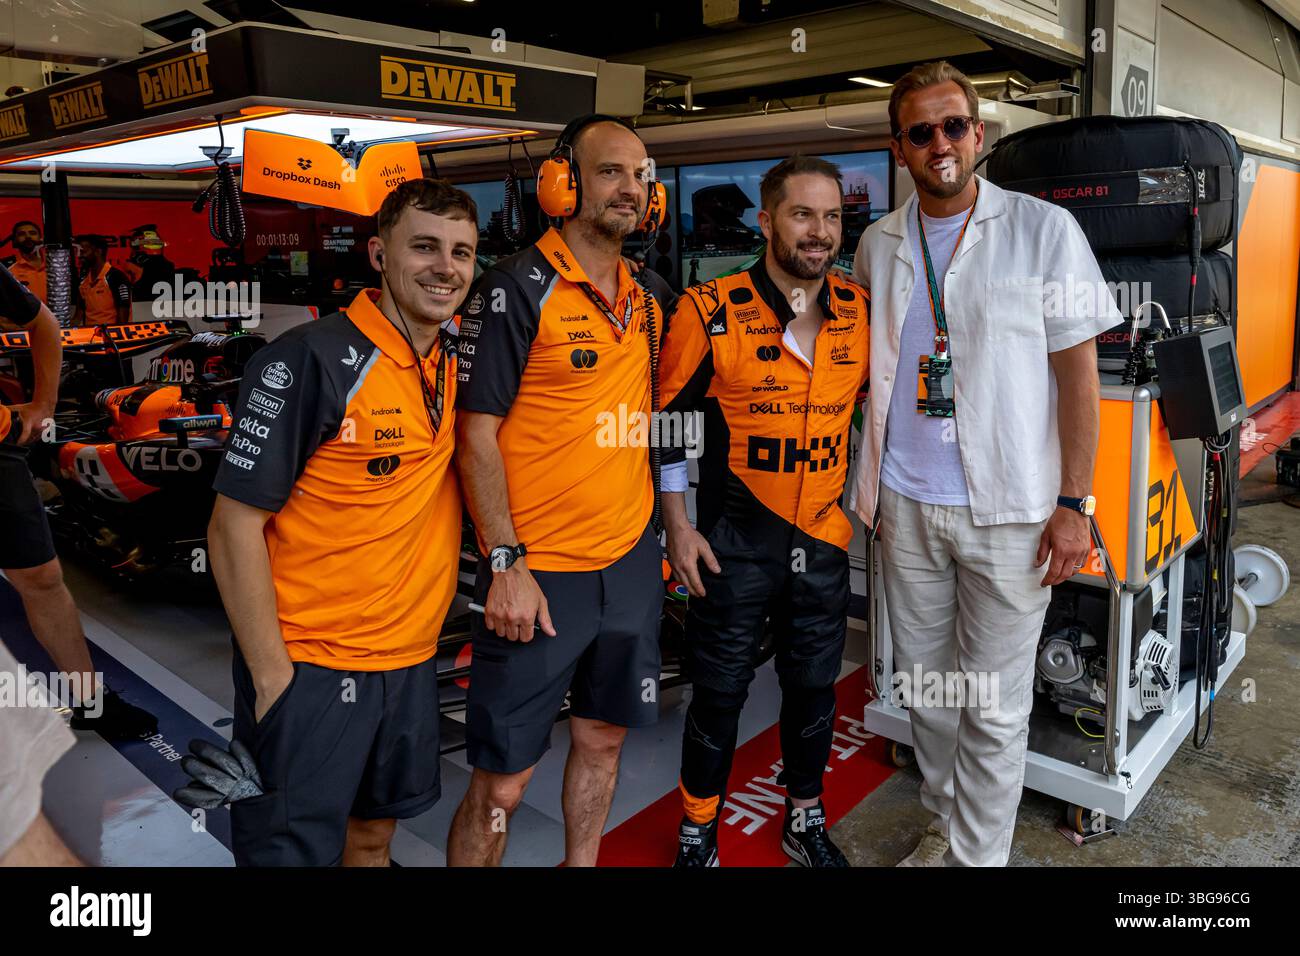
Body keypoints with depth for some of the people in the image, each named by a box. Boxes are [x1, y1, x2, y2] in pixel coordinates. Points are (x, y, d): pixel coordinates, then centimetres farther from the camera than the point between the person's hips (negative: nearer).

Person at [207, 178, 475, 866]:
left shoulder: (458, 359, 2)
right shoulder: (307, 362, -17)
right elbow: (234, 527, -16)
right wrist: (271, 676, -16)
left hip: (412, 657, 6)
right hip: (307, 664, -6)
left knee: (375, 832, 22)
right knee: (292, 850, 8)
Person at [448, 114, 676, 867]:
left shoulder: (652, 294, 8)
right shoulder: (519, 288, -11)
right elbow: (476, 432, -13)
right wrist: (506, 565, -18)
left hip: (632, 561, 7)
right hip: (539, 574, -6)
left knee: (604, 737, 20)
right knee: (503, 782, 3)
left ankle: (582, 862, 41)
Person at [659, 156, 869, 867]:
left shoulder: (861, 311, 0)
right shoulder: (710, 312, -12)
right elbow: (667, 421, -6)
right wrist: (678, 526, -8)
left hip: (823, 536, 4)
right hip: (734, 541, -4)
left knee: (814, 686, 17)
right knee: (720, 692, 8)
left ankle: (806, 822, 39)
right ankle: (698, 831, 30)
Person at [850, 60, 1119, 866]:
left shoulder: (1044, 230, -3)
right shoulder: (879, 246, 8)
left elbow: (1079, 374, -4)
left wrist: (1074, 504, -8)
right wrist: (870, 483, 13)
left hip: (1007, 511, -4)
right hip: (906, 506, 4)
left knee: (994, 707, 4)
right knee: (926, 687, 15)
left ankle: (978, 854, 22)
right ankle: (947, 827, 36)